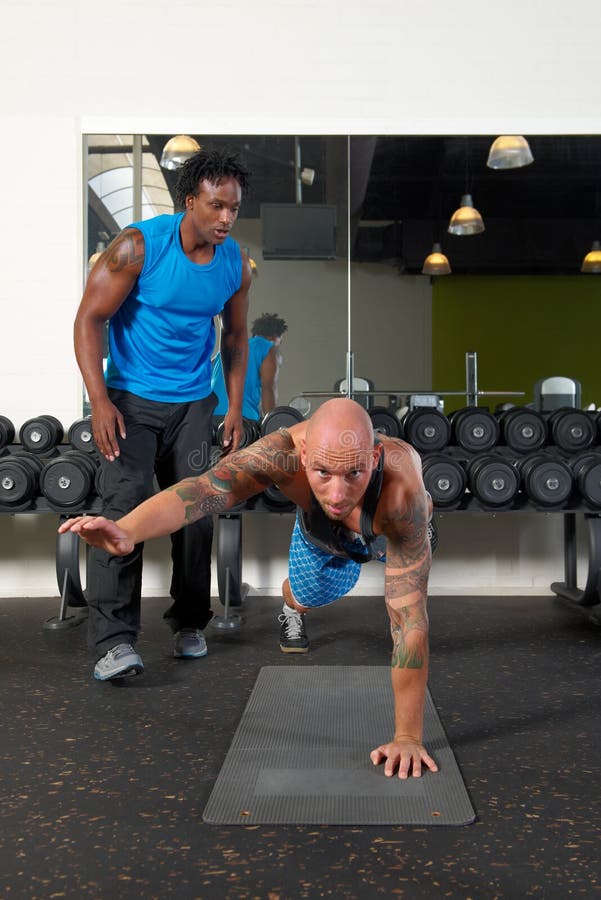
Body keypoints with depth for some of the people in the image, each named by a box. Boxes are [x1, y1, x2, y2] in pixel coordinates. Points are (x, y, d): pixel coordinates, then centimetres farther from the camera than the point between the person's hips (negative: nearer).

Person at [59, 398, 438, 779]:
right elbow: (201, 491, -60)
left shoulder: (402, 487, -49)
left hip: (390, 523, -1)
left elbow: (409, 617, -46)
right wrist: (127, 532, -81)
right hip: (319, 528, 1)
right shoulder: (284, 451, -45)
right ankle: (290, 605, 50)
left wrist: (408, 737, -44)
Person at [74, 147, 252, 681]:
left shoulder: (236, 263, -3)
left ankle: (190, 624, 22)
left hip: (192, 402, 5)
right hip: (131, 398, -4)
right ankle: (113, 640, -12)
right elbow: (90, 319, -16)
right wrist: (100, 401, -24)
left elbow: (236, 336, 11)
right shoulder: (139, 246, -17)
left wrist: (236, 408, 5)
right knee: (125, 507, -16)